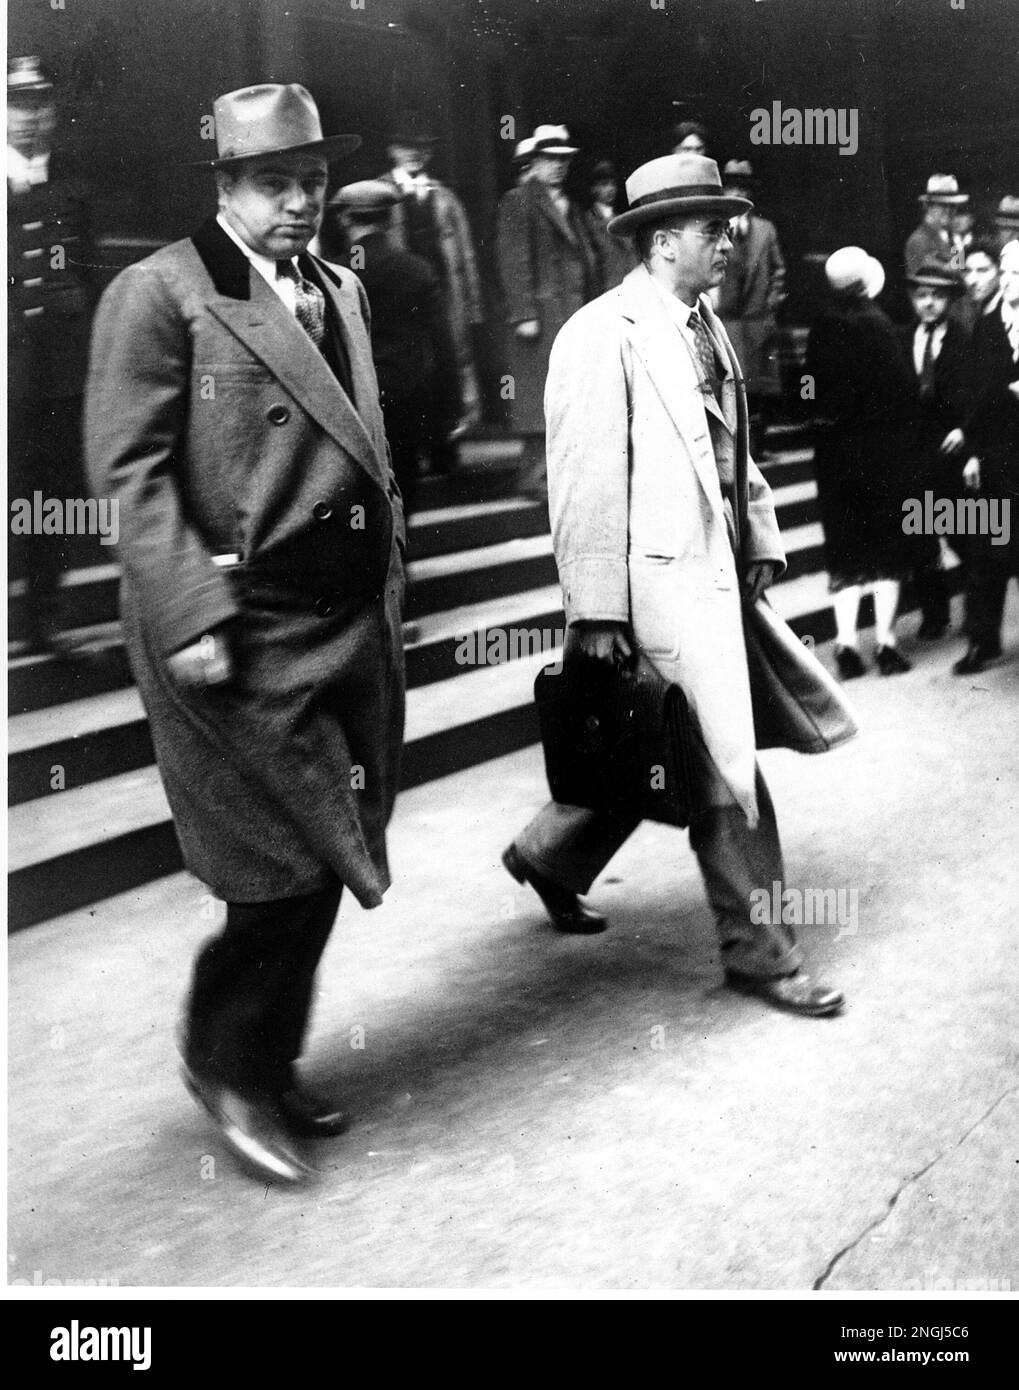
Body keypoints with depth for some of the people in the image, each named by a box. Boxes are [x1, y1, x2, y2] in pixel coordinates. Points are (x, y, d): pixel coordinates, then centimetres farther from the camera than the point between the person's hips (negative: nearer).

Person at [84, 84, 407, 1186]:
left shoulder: (340, 293, 16)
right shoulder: (157, 294, -7)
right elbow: (130, 470, -13)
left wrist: (388, 588, 16)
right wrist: (192, 617, -20)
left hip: (351, 629, 7)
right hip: (240, 635, -7)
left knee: (322, 866, 13)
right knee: (284, 868, -2)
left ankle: (270, 1064, 30)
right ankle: (225, 1062, 21)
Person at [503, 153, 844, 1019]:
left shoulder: (705, 326, 12)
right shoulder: (603, 337, -14)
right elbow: (585, 483, -16)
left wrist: (762, 540, 15)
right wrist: (595, 610, -17)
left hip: (714, 566, 9)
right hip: (658, 576, -9)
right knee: (727, 764, -1)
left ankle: (551, 856, 39)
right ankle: (756, 951, 13)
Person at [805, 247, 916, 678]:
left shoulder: (822, 327, -3)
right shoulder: (877, 324, -14)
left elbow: (811, 386, 0)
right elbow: (902, 387, -14)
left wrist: (826, 420, 8)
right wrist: (903, 438, -2)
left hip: (834, 448, 3)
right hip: (881, 445, -3)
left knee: (844, 548, 11)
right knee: (888, 545, 8)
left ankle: (846, 641, 6)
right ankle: (885, 642, 10)